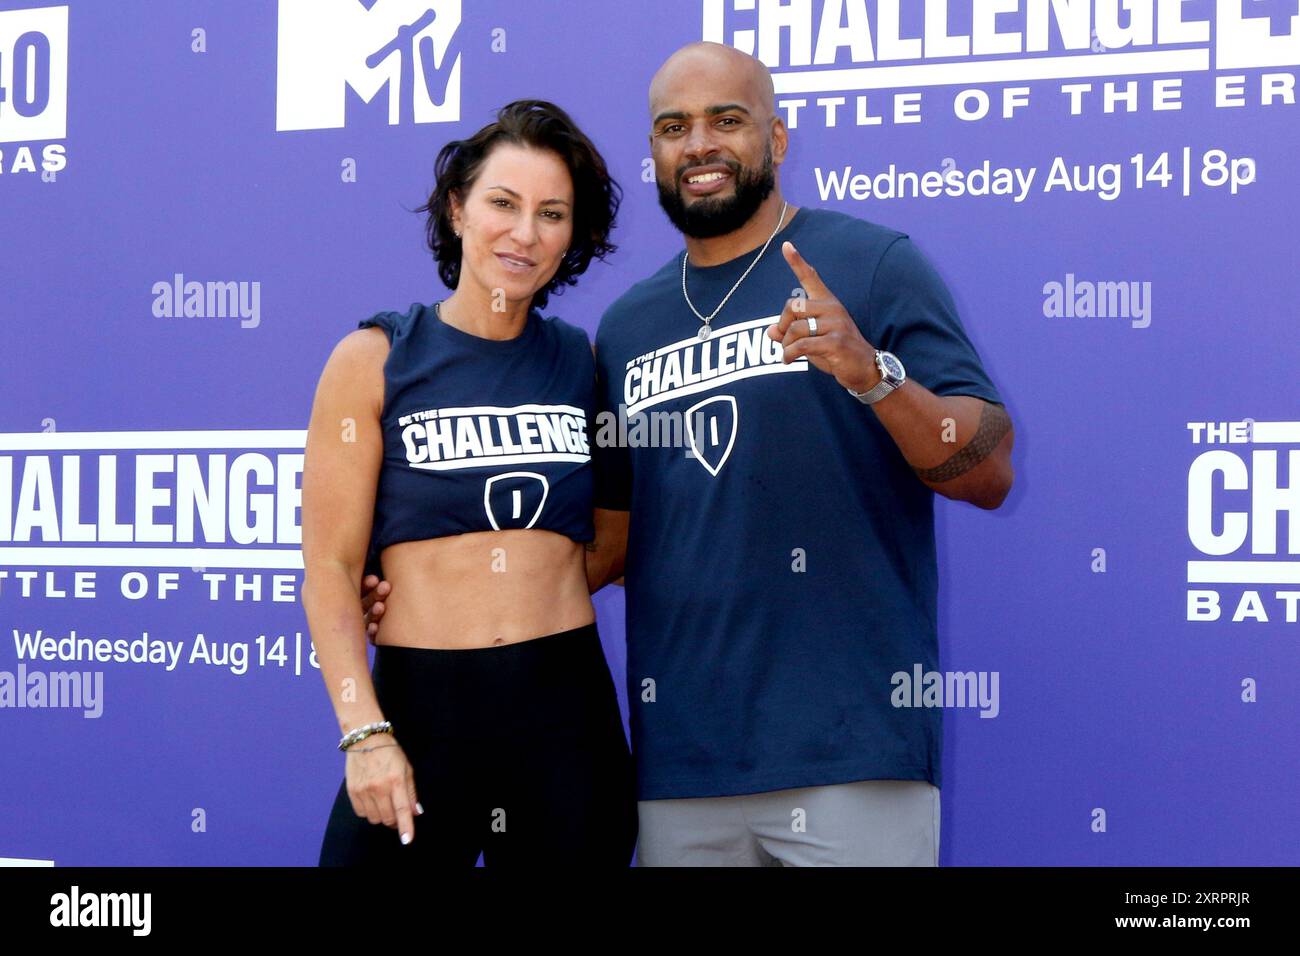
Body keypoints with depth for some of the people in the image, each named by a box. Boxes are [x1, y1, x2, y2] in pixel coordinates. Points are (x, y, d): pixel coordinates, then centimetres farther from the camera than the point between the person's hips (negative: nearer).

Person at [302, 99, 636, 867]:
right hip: (421, 706, -2)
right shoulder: (376, 360, -1)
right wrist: (365, 733, -14)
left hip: (567, 705, 3)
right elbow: (330, 570, -5)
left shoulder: (583, 362, 7)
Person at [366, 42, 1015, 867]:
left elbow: (991, 474, -6)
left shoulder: (872, 265, -1)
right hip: (679, 760, 4)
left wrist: (873, 373, -22)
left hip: (851, 750, -4)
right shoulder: (627, 327, 14)